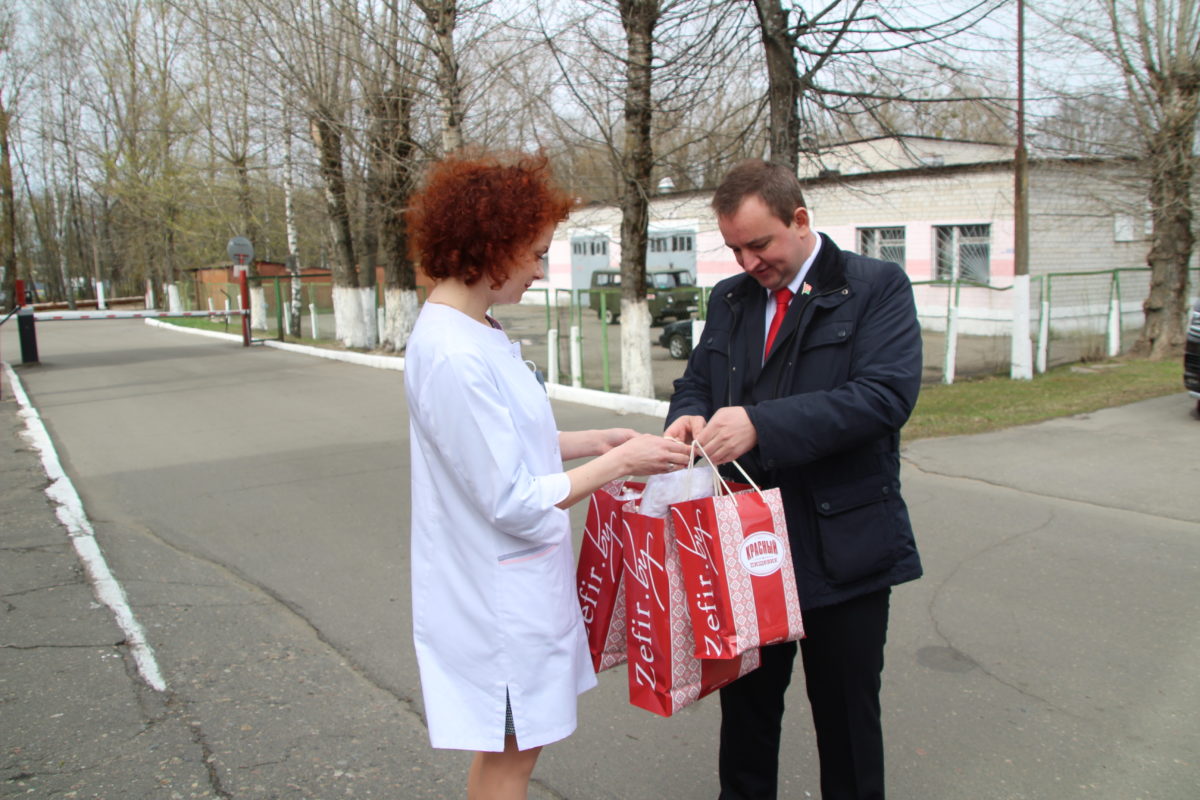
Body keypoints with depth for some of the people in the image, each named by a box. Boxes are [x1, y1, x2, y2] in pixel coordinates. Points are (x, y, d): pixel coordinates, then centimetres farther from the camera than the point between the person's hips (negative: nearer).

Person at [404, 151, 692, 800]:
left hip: (510, 583, 9)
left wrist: (600, 441, 5)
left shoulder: (467, 330, 5)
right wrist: (620, 462, -15)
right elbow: (513, 502, -23)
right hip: (497, 594, -9)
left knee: (503, 748, 23)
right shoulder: (454, 357, -26)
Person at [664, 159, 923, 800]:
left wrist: (761, 424, -29)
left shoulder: (877, 287, -8)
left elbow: (887, 393, -21)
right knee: (745, 699, 19)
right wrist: (688, 416, -11)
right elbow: (696, 380, 15)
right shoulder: (729, 298, 10)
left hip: (842, 548, -4)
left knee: (846, 713, 12)